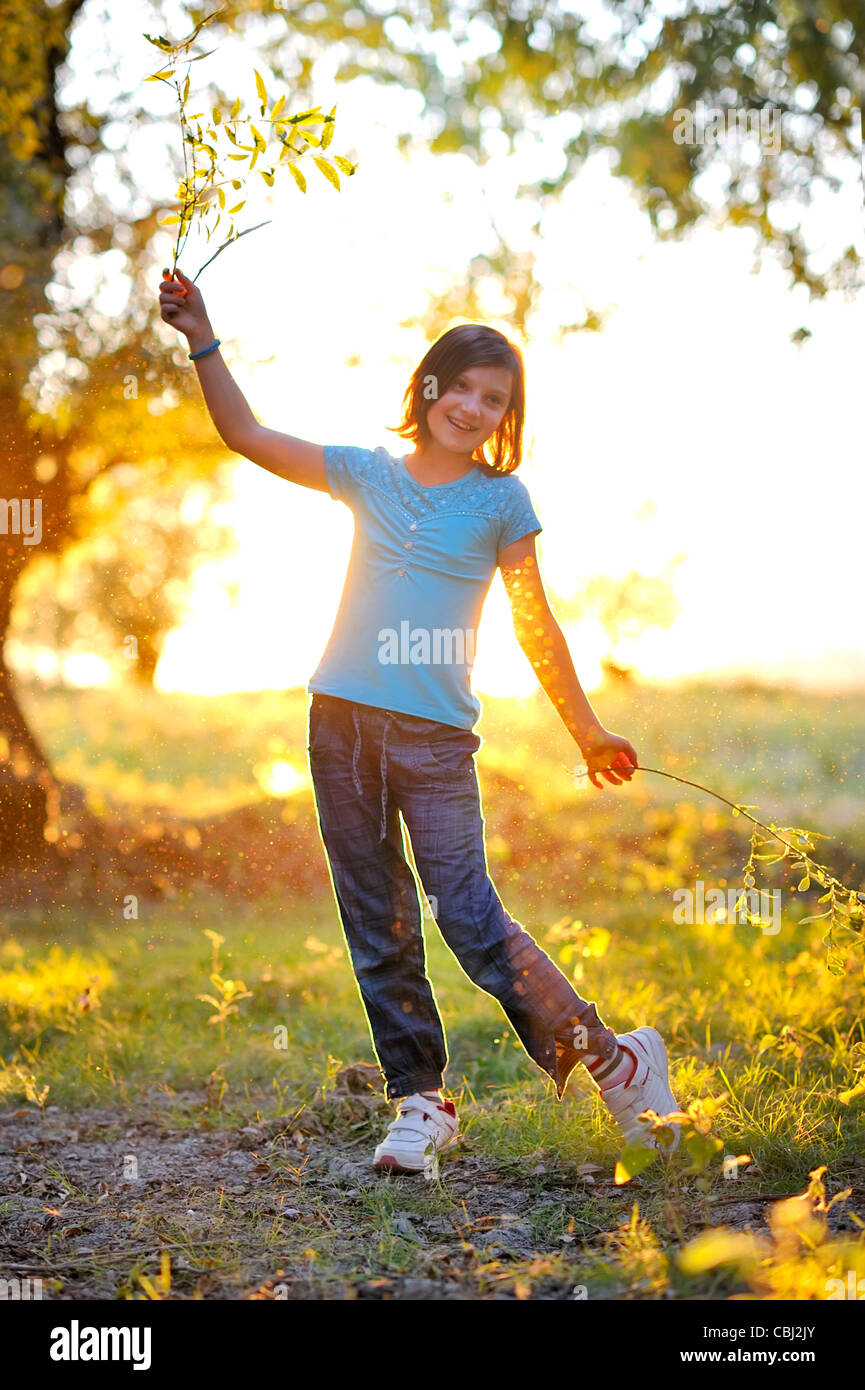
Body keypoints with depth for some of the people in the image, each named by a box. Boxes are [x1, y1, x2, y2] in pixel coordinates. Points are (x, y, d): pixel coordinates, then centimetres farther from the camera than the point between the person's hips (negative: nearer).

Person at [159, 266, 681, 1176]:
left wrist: (588, 733, 13)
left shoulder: (499, 500, 5)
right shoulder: (366, 474, 11)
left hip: (434, 732, -3)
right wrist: (202, 339, 5)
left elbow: (536, 628, 10)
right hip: (341, 719, 3)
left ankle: (611, 1058, 3)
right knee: (376, 924, 5)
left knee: (469, 916, -11)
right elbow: (248, 437, 13)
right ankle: (419, 1102, 14)